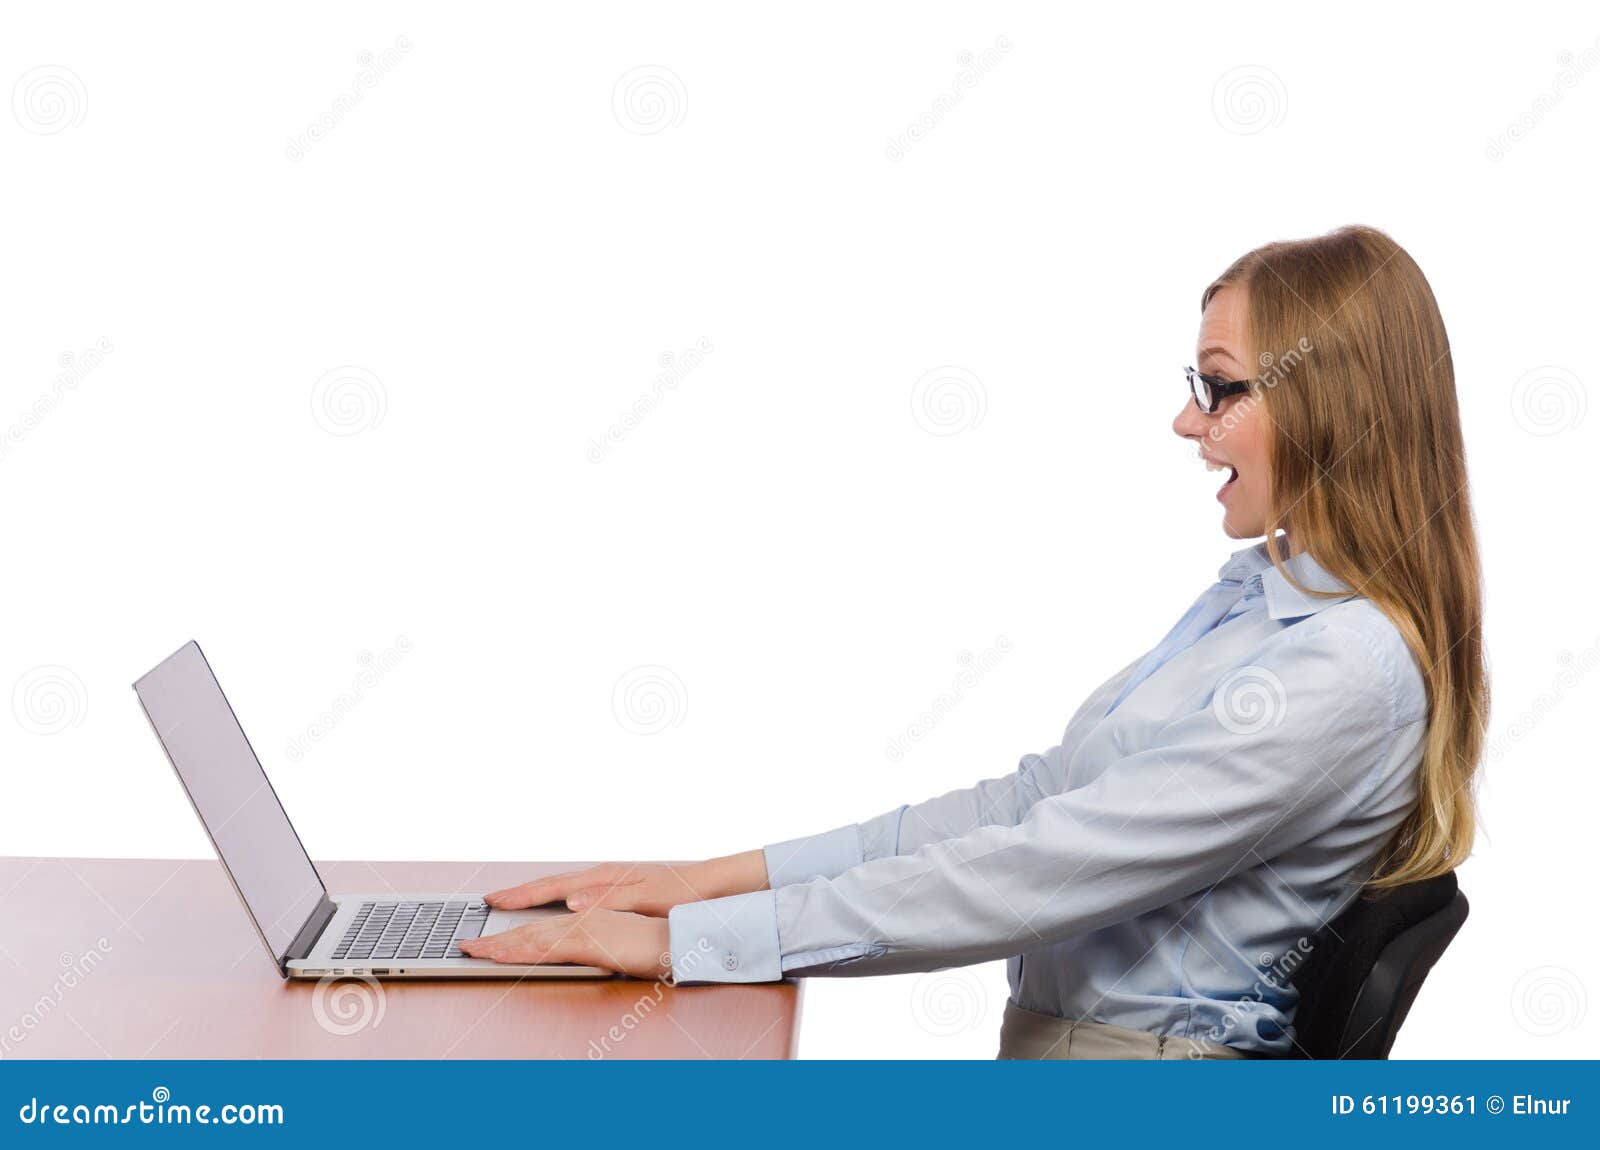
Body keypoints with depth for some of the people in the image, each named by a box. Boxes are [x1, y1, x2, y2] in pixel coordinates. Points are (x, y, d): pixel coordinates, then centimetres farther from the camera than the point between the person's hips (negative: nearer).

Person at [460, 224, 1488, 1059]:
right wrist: (719, 877, 2)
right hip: (1049, 1041, 8)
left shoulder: (1344, 674, -19)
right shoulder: (1262, 592, 11)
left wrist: (684, 939, -19)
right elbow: (1036, 802, 8)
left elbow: (1032, 876, -23)